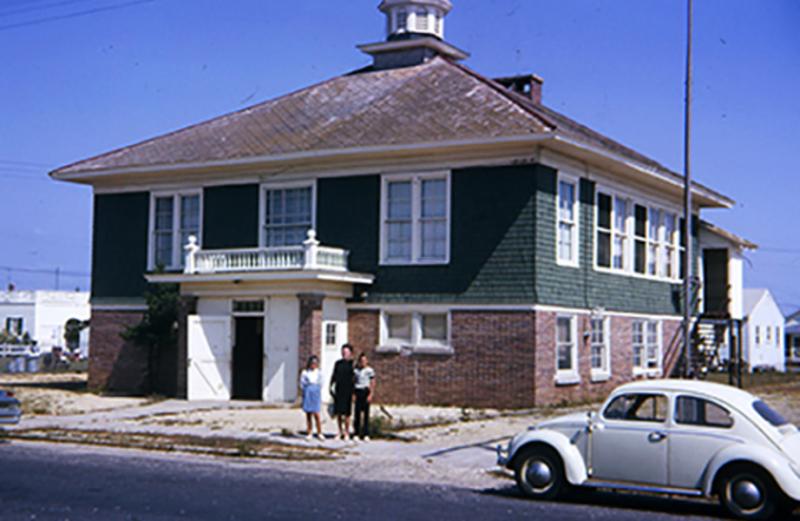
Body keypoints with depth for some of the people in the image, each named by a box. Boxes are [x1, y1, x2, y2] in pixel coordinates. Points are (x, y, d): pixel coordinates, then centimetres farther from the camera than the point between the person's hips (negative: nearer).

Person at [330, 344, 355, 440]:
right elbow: (334, 376, 15)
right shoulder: (338, 363, 11)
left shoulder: (352, 364, -1)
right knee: (338, 412, 6)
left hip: (347, 392, -4)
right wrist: (331, 386, 5)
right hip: (338, 391, 4)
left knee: (346, 413, -3)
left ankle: (346, 432, 7)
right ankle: (340, 432, 17)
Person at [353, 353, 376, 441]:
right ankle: (357, 433, 3)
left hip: (366, 392, -2)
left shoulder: (370, 370, 0)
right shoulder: (356, 370, 10)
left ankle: (366, 434, 3)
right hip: (358, 391, 2)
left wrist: (371, 394, -11)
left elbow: (372, 383, -2)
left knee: (366, 413, 0)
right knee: (357, 413, -1)